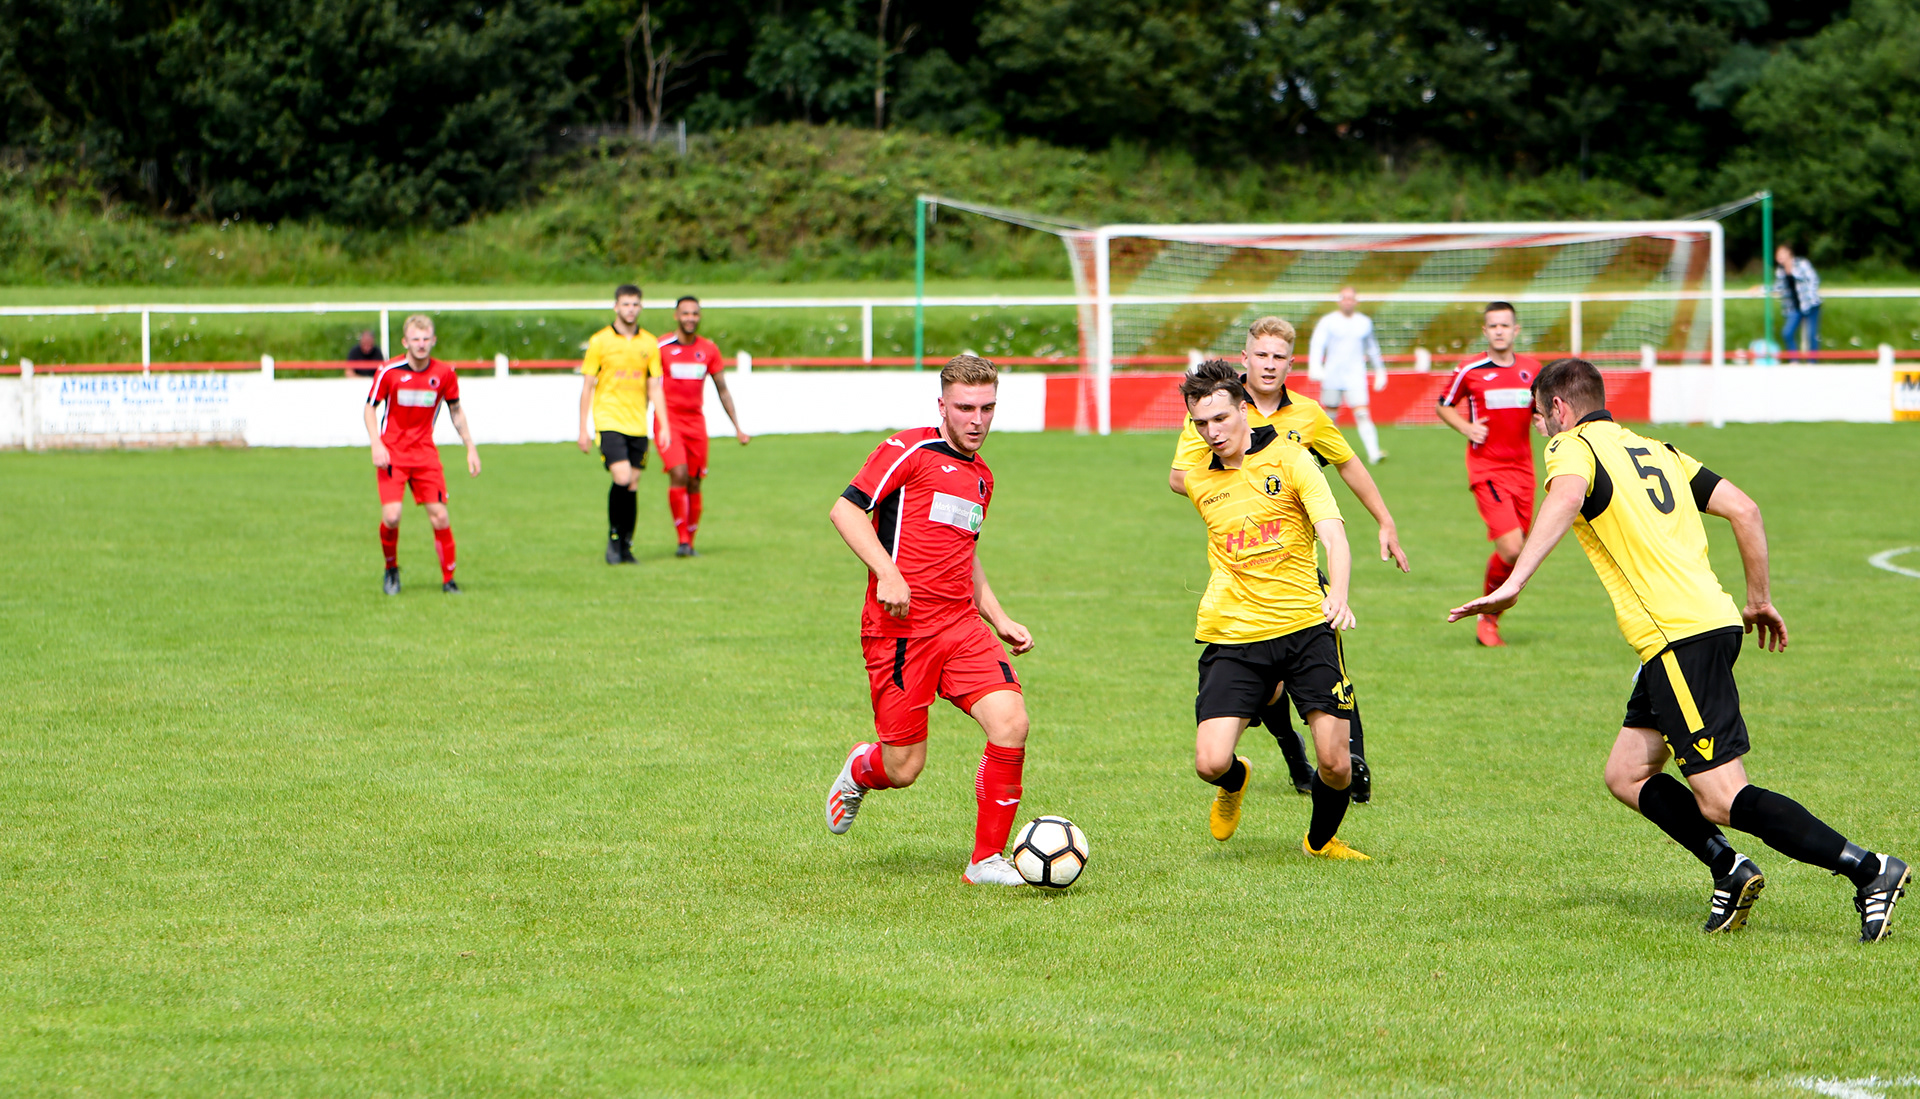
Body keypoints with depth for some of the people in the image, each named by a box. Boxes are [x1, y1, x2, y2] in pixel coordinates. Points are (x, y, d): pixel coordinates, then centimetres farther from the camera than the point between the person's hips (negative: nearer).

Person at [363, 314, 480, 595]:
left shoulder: (444, 374, -2)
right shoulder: (389, 372, -9)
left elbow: (456, 411, 12)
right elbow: (370, 408, 0)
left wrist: (470, 448, 9)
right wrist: (376, 444, -13)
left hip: (425, 453, 2)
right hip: (392, 453, -2)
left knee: (439, 516, -6)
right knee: (391, 516, -14)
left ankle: (448, 579, 6)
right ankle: (391, 569, 13)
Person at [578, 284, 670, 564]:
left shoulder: (649, 343, 8)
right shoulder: (600, 341, -1)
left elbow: (654, 388, 11)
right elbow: (587, 387, 1)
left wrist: (664, 426, 2)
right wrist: (583, 429, -2)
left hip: (637, 424, 4)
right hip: (609, 421, -4)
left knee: (633, 485, 3)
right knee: (622, 478, -18)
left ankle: (626, 547, 12)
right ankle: (614, 536, 0)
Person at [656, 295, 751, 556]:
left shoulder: (709, 350, 7)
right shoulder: (661, 347, -4)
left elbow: (722, 391, 14)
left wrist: (737, 428, 12)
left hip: (696, 422, 4)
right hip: (668, 420, -4)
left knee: (694, 483, 4)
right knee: (678, 475, -19)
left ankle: (690, 543, 14)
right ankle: (682, 540, -15)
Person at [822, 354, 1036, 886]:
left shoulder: (981, 477, 20)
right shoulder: (909, 449, -4)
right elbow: (846, 509, -10)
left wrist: (1000, 621, 22)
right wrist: (888, 572, -21)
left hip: (961, 624, 6)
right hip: (901, 627, -6)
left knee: (1010, 722, -15)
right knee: (904, 769, -5)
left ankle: (987, 859, -4)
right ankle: (859, 771, 34)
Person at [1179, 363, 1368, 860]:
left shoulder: (1289, 458, -3)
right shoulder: (1200, 482, 10)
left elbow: (1333, 535, -14)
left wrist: (1337, 596, -30)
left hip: (1304, 627, -2)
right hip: (1231, 637, 2)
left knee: (1335, 763, -7)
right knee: (1211, 762, -15)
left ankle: (1321, 839, 25)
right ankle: (1235, 782, 24)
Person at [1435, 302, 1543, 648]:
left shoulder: (1532, 368, 7)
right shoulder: (1470, 370, -3)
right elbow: (1443, 407, 10)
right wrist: (1466, 427, -8)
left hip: (1522, 468, 5)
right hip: (1486, 467, -5)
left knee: (1516, 551, 5)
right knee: (1511, 548, -16)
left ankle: (1491, 618, 24)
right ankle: (1487, 619, 3)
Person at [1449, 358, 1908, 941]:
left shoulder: (1572, 447, 0)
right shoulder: (1654, 450, 23)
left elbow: (1566, 498, -24)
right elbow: (1744, 509, 18)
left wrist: (1512, 584, -34)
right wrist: (1760, 600, 26)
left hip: (1683, 639, -9)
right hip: (1713, 618, 9)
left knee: (1721, 799, -10)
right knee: (1627, 774, 17)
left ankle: (1869, 870, -15)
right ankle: (1730, 871, 10)